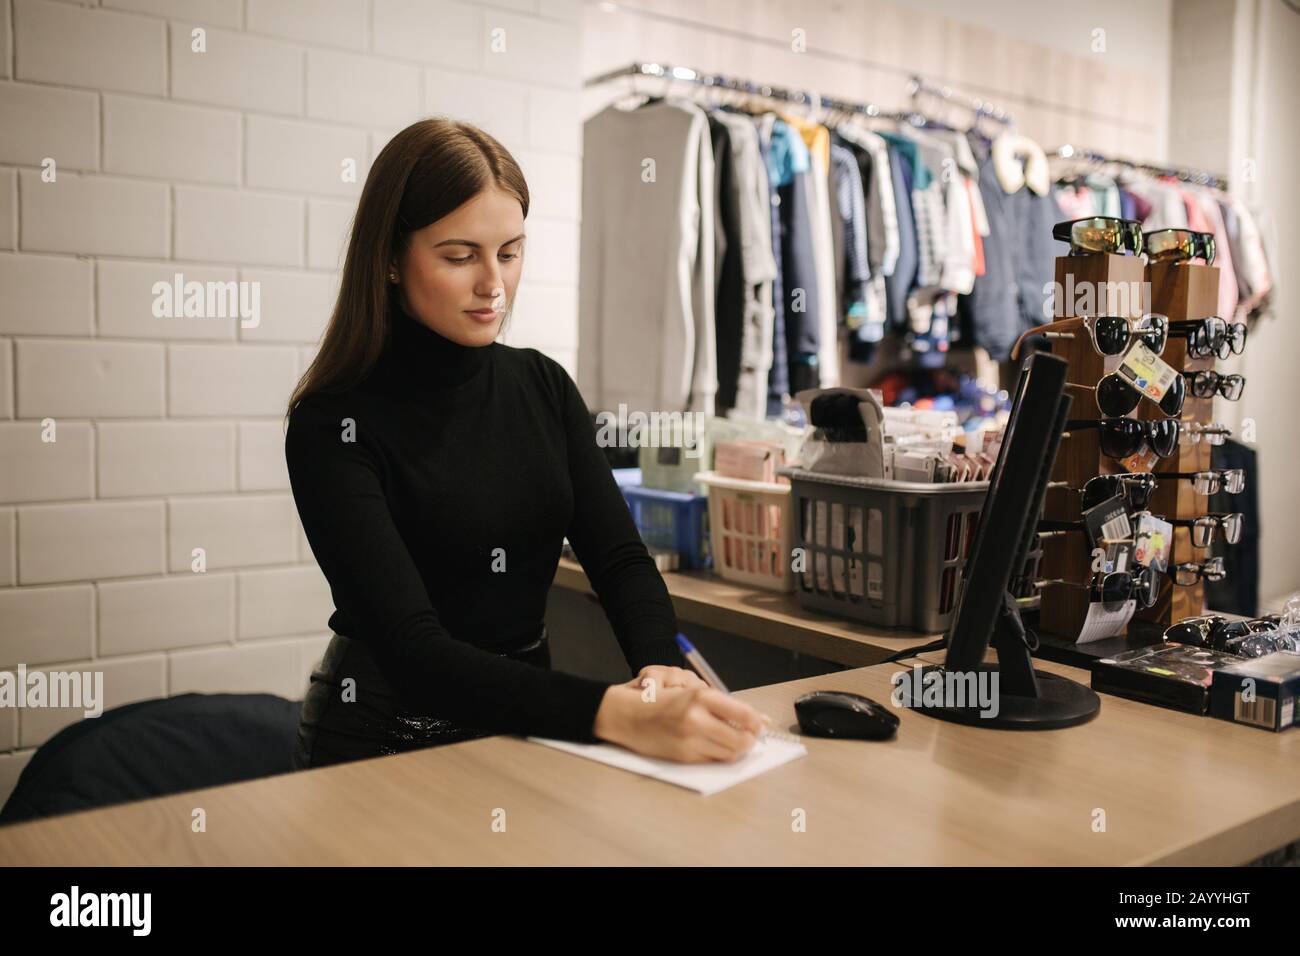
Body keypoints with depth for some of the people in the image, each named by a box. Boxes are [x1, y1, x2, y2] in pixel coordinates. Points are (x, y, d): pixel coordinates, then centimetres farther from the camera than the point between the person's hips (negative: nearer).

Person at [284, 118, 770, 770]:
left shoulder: (543, 386, 4)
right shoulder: (334, 425, -14)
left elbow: (617, 557, -2)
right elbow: (411, 647, -24)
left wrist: (664, 669, -24)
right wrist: (618, 714, -37)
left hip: (528, 719, 4)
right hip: (389, 735, -4)